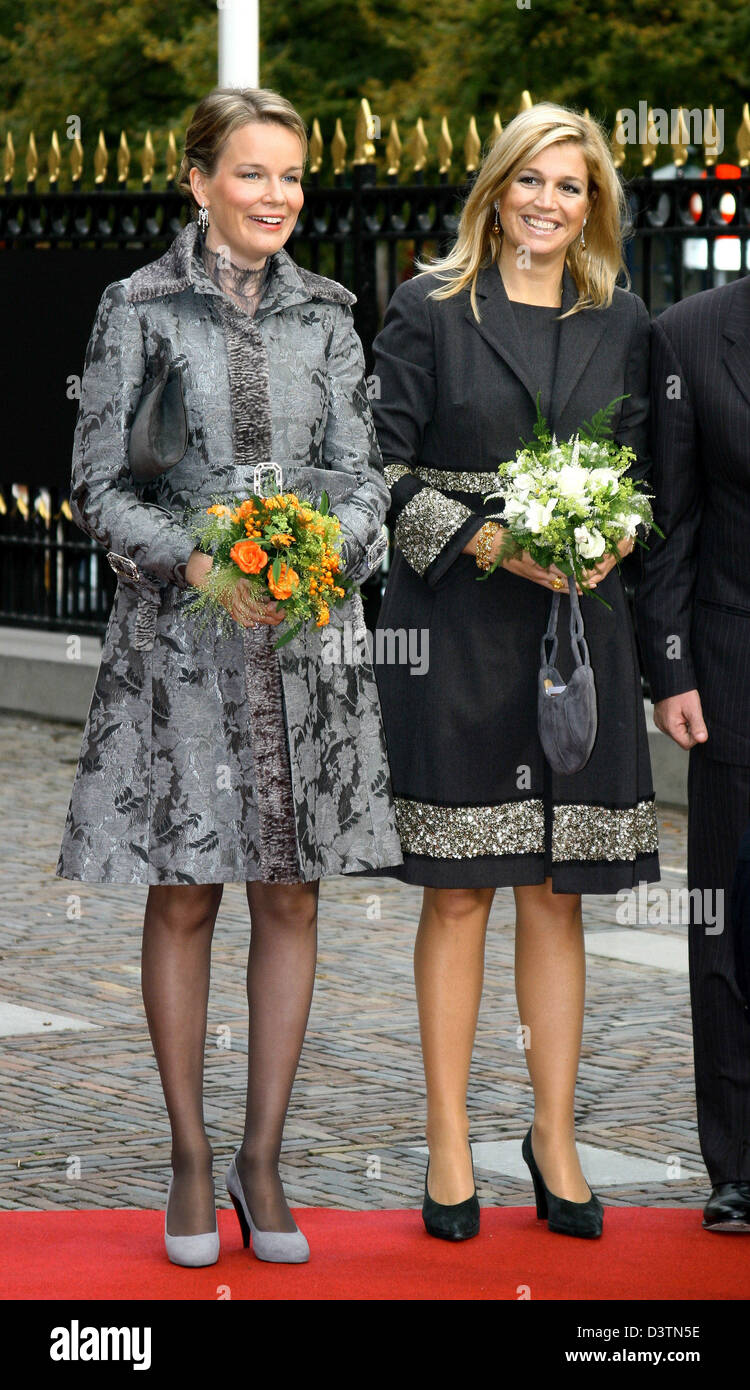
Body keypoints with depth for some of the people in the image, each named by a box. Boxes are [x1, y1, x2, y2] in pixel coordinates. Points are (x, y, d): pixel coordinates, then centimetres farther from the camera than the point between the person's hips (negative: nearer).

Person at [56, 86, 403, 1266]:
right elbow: (99, 486, -2)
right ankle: (191, 1158, 15)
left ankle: (262, 1157, 15)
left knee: (290, 899, 5)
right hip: (180, 637, -3)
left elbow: (360, 469, 7)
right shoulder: (139, 308, 0)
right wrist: (197, 561, -17)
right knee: (183, 898, 3)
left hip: (307, 636, 3)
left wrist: (328, 550, -14)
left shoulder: (326, 313, 9)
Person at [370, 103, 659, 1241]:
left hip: (580, 633, 3)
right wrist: (487, 540, -14)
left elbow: (646, 472, 15)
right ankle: (449, 1145, 8)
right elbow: (385, 467, -2)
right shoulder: (429, 309, 1)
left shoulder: (621, 323, 11)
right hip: (456, 633, -3)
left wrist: (612, 543, -5)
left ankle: (555, 1139, 14)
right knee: (459, 892, 1)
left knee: (556, 892, 5)